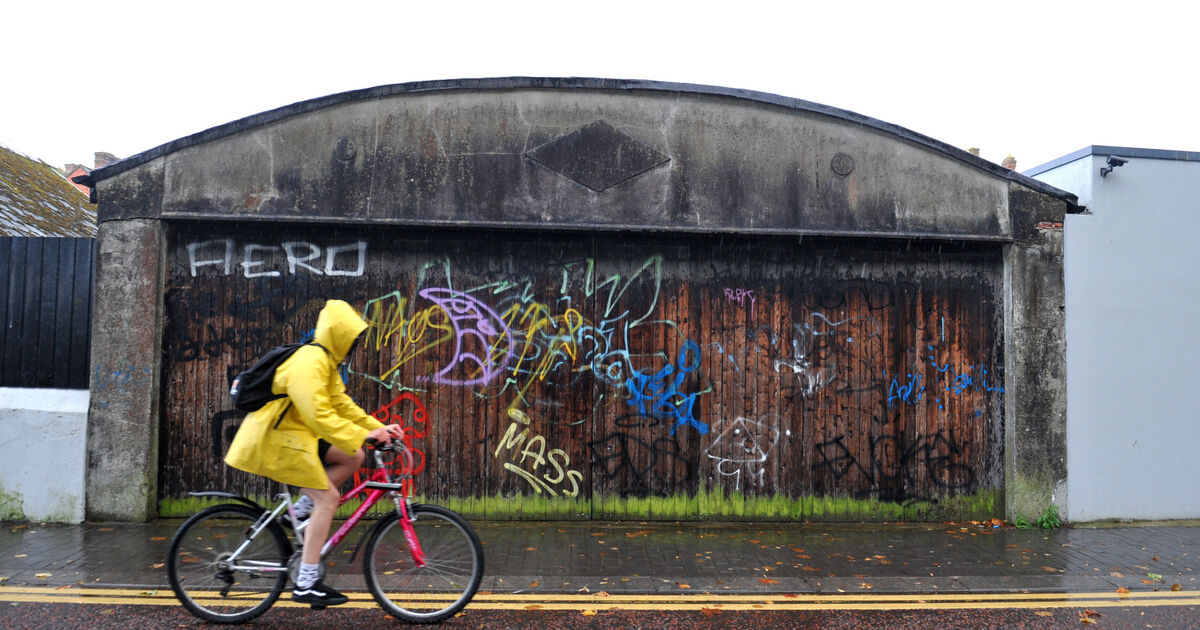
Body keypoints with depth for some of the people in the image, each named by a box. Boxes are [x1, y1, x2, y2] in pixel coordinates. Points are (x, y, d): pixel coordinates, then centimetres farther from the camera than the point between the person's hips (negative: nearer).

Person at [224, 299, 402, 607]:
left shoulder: (326, 362, 11)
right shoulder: (309, 363, -22)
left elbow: (342, 404, 12)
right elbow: (319, 414, -30)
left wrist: (378, 428, 3)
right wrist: (362, 435, -30)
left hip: (295, 434, 10)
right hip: (277, 440, -10)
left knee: (353, 457, 4)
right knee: (327, 498, -12)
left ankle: (301, 509, 10)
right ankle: (306, 584, -9)